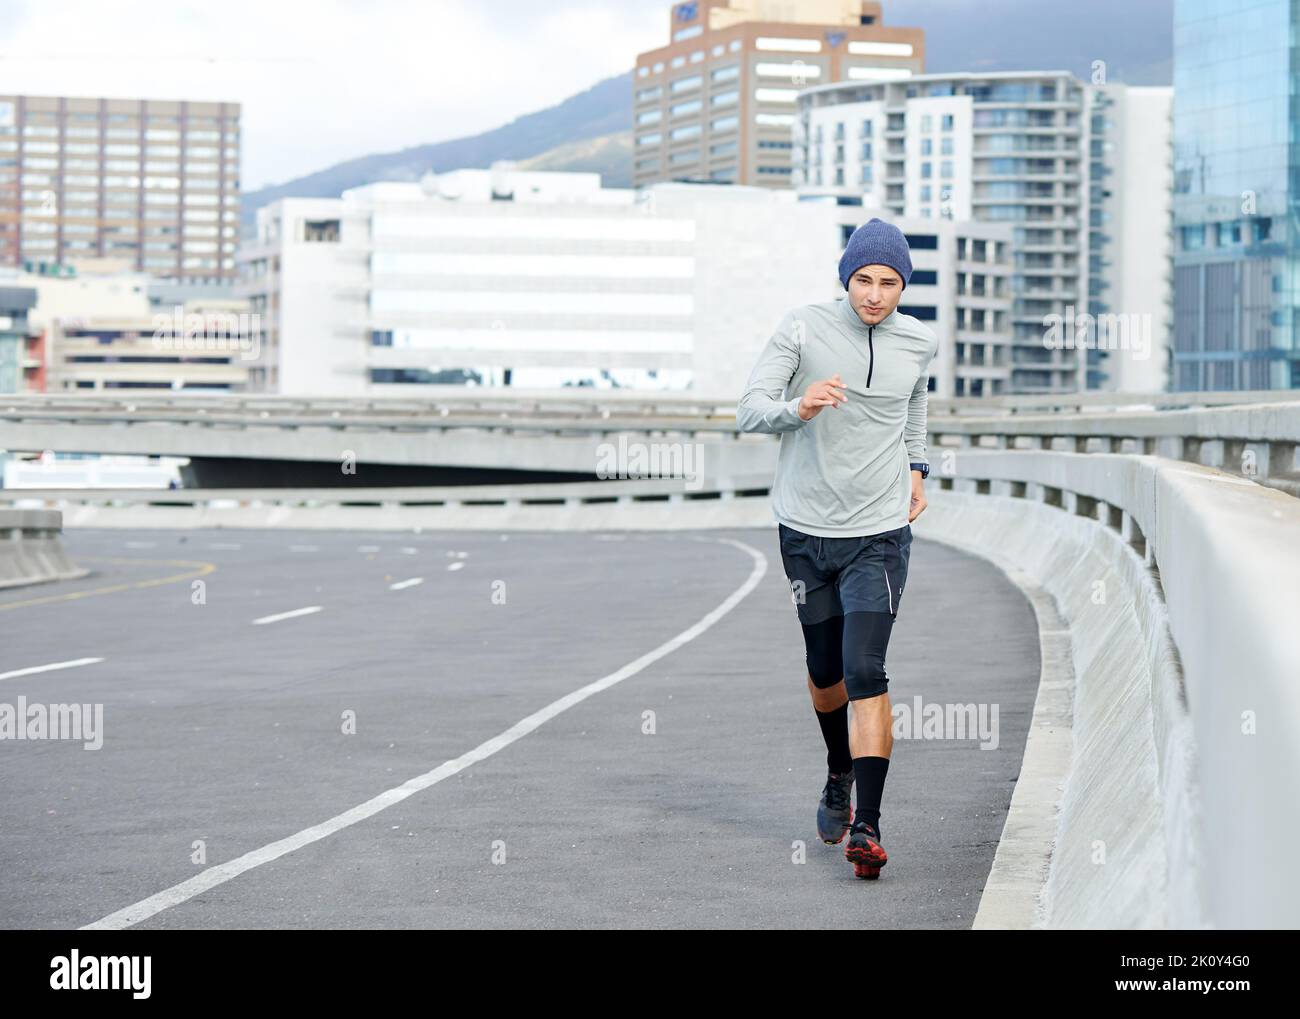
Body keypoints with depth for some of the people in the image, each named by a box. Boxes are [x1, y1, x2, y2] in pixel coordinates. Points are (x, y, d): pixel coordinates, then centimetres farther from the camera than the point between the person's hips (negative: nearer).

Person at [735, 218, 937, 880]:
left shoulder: (919, 342, 1)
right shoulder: (802, 329, -7)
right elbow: (749, 411, -12)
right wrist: (798, 408, -31)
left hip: (879, 534, 0)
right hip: (806, 528, 1)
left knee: (866, 675, -14)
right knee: (825, 672, 14)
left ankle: (866, 827, -17)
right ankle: (839, 777, 43)